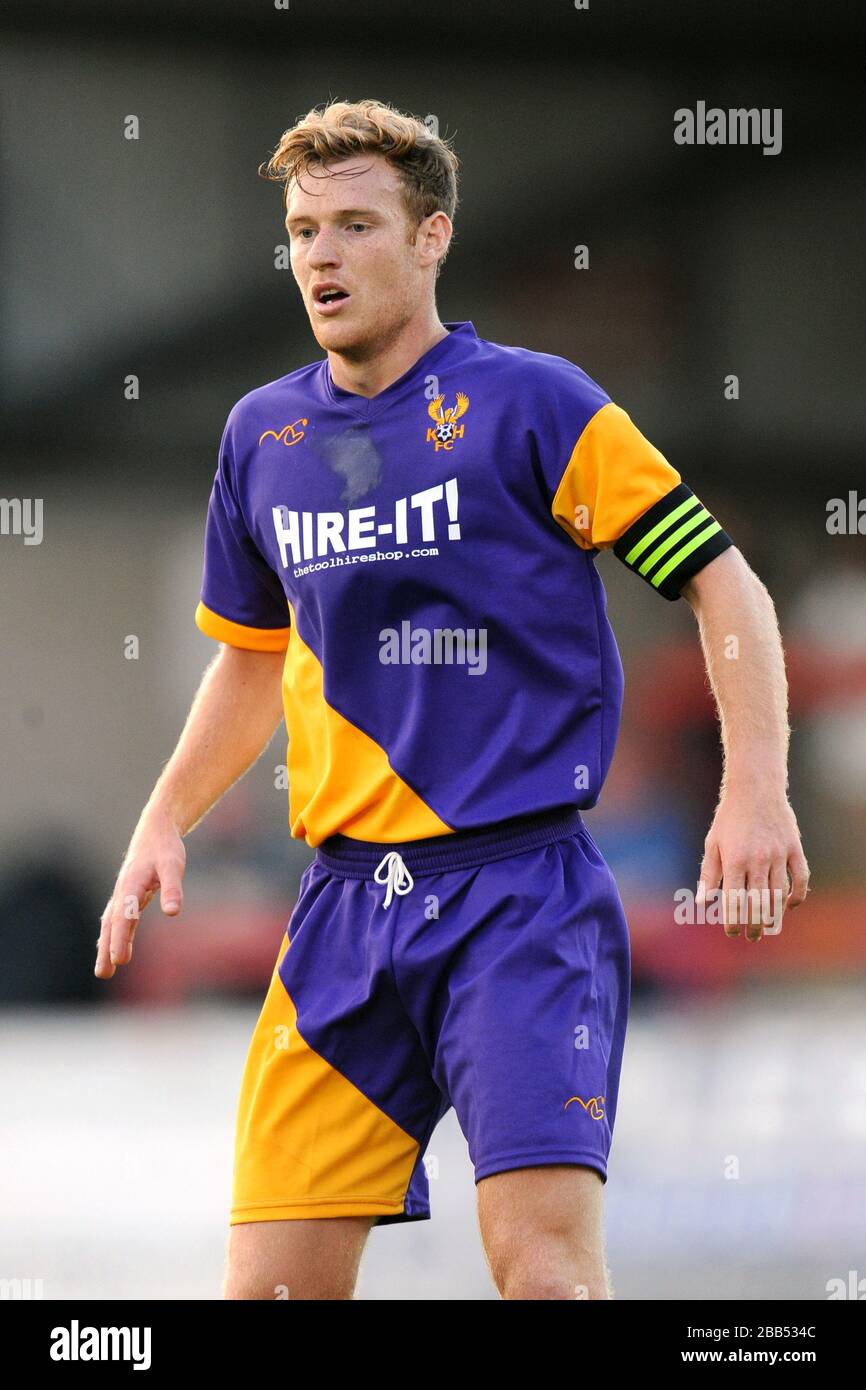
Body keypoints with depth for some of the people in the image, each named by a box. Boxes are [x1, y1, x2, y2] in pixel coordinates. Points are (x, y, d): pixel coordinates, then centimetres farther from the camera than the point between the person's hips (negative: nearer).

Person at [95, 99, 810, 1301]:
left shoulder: (529, 402, -5)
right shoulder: (263, 436, 12)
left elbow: (724, 587, -4)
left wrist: (755, 792, -16)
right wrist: (164, 821, 16)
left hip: (522, 891, -5)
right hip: (345, 899, 5)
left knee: (543, 1255, -19)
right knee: (272, 1280, -1)